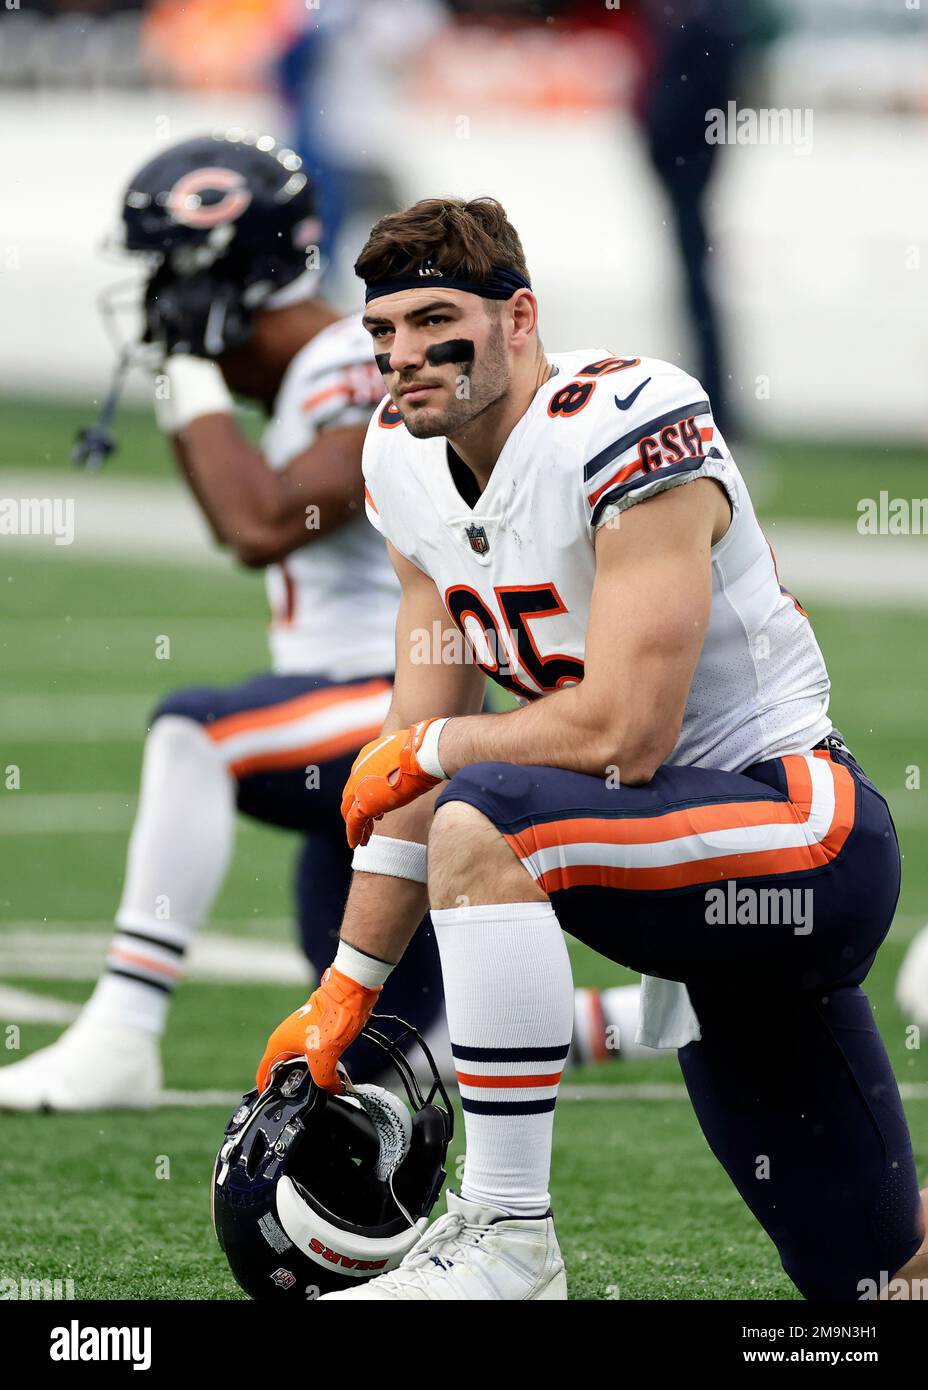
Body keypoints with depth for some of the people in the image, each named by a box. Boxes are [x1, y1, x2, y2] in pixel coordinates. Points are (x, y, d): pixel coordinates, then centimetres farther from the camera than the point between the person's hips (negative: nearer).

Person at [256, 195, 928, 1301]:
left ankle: (506, 1236, -25)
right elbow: (415, 764, 11)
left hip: (803, 830, -9)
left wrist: (432, 747, -11)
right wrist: (343, 997, 8)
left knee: (484, 820, -33)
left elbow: (624, 736, -26)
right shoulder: (405, 461, 5)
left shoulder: (628, 428, -21)